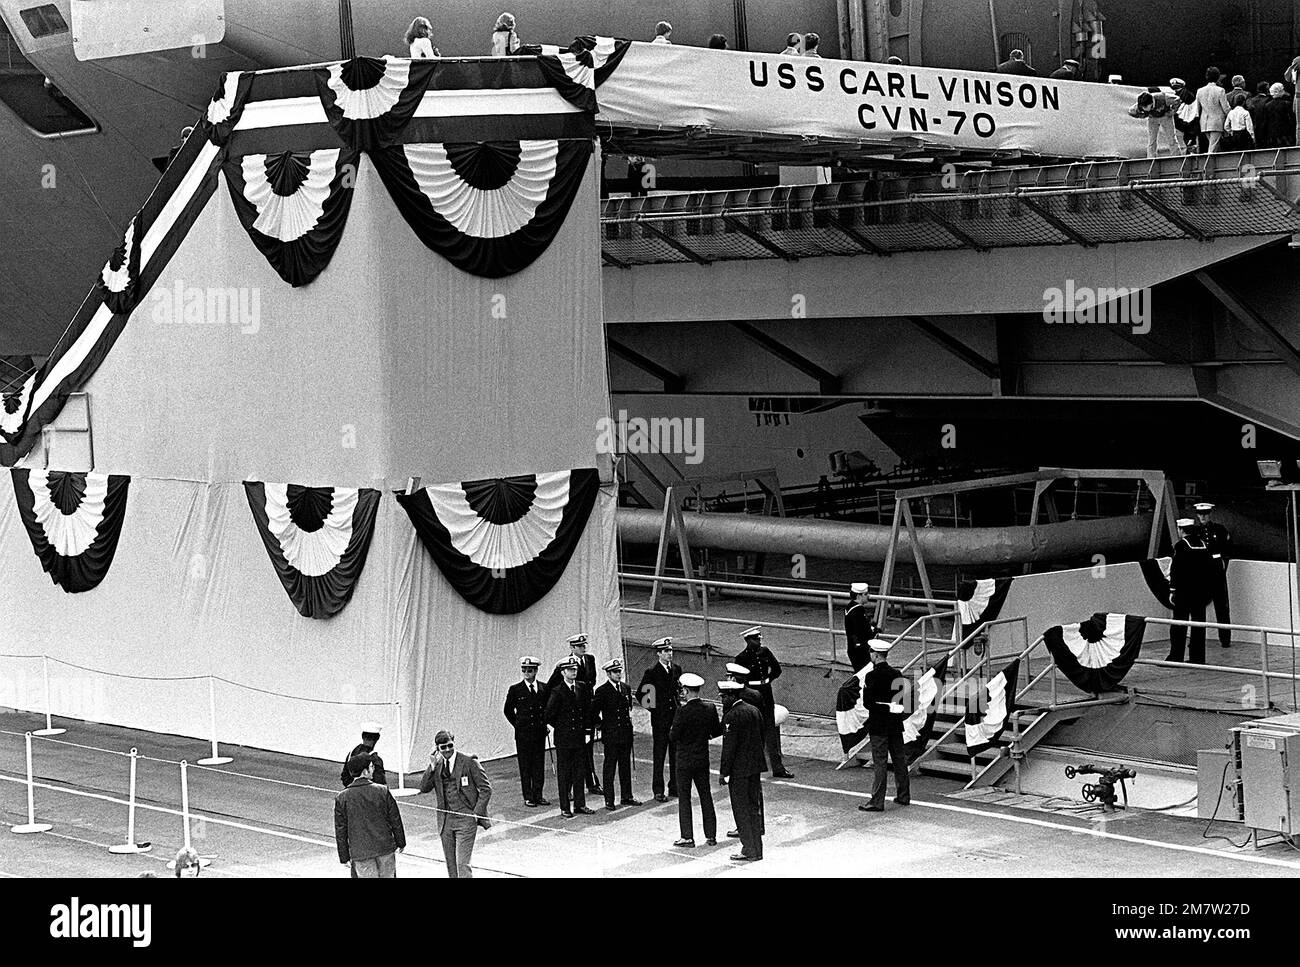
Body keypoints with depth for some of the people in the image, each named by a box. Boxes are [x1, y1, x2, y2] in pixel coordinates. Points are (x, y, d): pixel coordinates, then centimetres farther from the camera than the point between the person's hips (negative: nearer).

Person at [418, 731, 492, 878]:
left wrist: (477, 813, -8)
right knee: (451, 866, 11)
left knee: (463, 865, -12)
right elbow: (424, 789, -1)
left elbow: (486, 788, -2)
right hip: (445, 821, 5)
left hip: (465, 821, -5)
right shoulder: (436, 766, 8)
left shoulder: (469, 762, -5)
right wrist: (432, 767, -11)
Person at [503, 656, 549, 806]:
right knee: (525, 766, 1)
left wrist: (544, 724, 8)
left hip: (540, 732, 2)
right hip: (523, 734, -2)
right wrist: (518, 725, 6)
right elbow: (508, 710, 7)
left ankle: (538, 795, 13)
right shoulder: (515, 689, -3)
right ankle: (528, 797, 6)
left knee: (539, 765, 5)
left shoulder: (544, 688, 4)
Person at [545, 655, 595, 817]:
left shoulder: (582, 687, 5)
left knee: (579, 772, 10)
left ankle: (580, 804, 18)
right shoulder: (557, 692, -11)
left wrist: (587, 728, 7)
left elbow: (588, 709, 14)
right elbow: (549, 716, -7)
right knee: (564, 773, 2)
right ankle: (565, 808, 8)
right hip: (563, 738, -4)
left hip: (579, 737, 5)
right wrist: (561, 727, 1)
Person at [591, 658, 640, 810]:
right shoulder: (602, 691, -10)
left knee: (626, 766, 12)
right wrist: (599, 724, 1)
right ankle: (609, 801, 3)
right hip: (611, 735, -6)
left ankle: (626, 797, 20)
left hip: (626, 733, 6)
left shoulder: (626, 688, 9)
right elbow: (593, 712, -6)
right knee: (610, 768, 0)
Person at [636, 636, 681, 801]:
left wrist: (680, 706, 12)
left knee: (676, 754, 10)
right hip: (660, 719, -5)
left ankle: (674, 787, 20)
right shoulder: (652, 672, -9)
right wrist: (651, 707, -3)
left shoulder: (677, 669, 6)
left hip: (676, 716, 5)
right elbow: (640, 693, -2)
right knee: (659, 755, 1)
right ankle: (658, 791, 6)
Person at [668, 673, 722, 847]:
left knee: (684, 798, 3)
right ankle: (711, 835, 16)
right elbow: (717, 731, 5)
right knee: (706, 796, 13)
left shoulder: (683, 711, -19)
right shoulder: (709, 710, -3)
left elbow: (674, 735, -16)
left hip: (684, 761, -5)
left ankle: (687, 838, 3)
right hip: (703, 759, 5)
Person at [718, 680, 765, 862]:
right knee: (754, 808, 14)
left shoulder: (732, 716, -16)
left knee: (742, 810, -1)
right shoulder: (755, 711, 9)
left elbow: (729, 746, -18)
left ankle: (749, 851, 1)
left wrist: (723, 772, -13)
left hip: (739, 769, -8)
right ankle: (756, 849, 19)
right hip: (756, 767, 8)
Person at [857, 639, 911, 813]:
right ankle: (903, 795, 23)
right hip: (896, 723, 6)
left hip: (878, 725, -6)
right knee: (900, 759, 14)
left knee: (880, 763, -5)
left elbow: (867, 703, -16)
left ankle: (877, 801, -4)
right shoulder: (897, 673, 4)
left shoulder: (872, 676, -16)